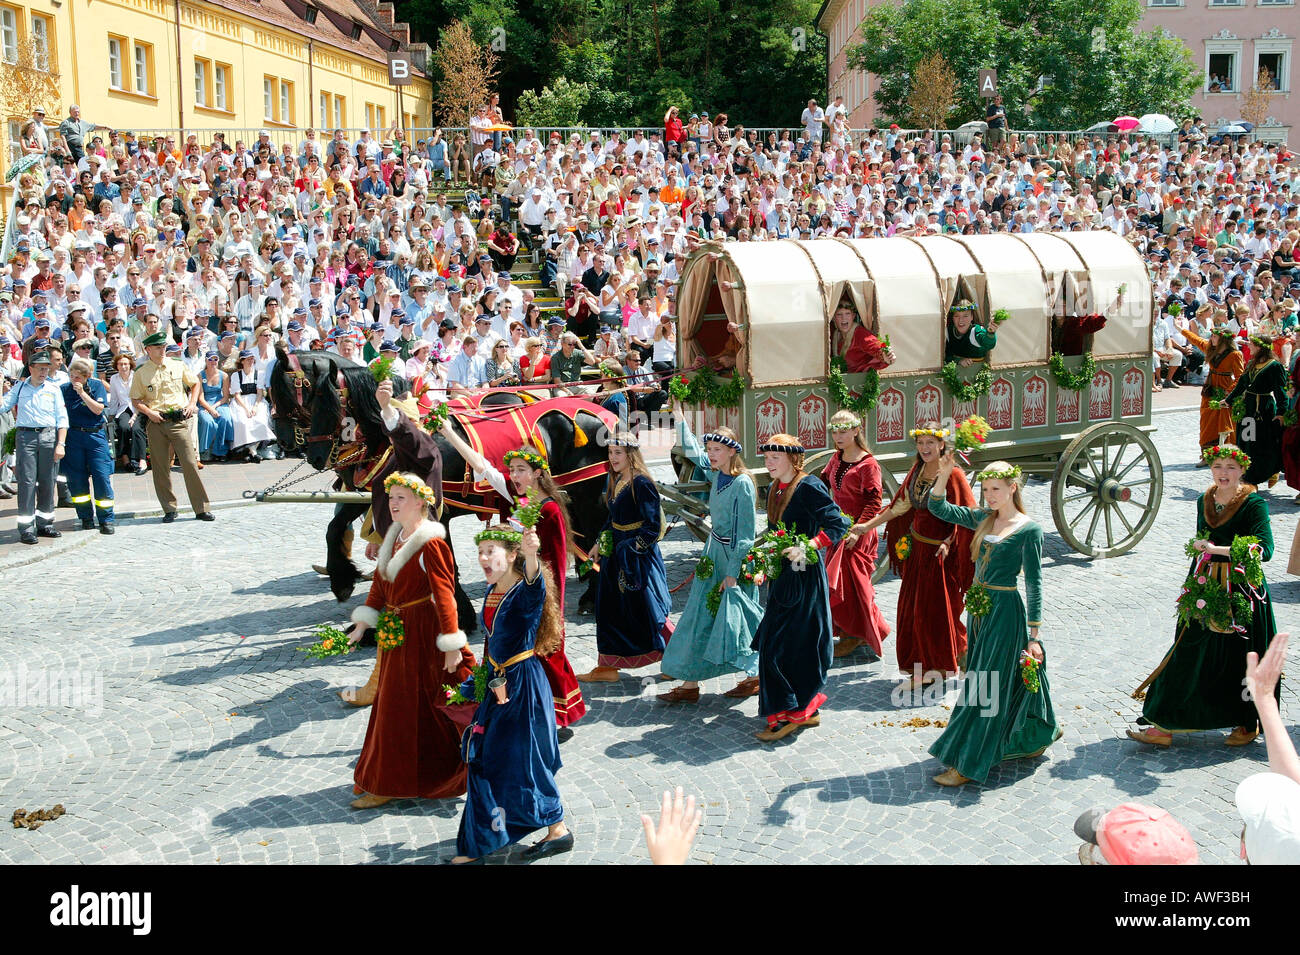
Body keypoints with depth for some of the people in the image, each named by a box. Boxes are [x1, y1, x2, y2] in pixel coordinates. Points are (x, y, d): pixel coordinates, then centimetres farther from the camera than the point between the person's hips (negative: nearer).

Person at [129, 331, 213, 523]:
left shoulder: (178, 366, 8)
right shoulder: (141, 373, 6)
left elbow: (196, 385, 19)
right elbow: (135, 400, 9)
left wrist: (192, 404, 4)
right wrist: (149, 412, -8)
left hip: (178, 420, 0)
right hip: (156, 423, 1)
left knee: (190, 463, -7)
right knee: (160, 467, 3)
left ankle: (201, 508, -1)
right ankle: (169, 509, 14)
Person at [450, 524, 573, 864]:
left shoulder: (526, 592, -20)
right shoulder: (492, 592, 4)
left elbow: (534, 585, -47)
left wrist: (531, 554, -67)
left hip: (523, 683, -9)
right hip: (498, 682, 9)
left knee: (522, 761, -3)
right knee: (487, 759, 18)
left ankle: (558, 829, 13)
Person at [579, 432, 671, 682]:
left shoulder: (641, 483, -17)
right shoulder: (615, 481, 9)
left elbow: (653, 526, -18)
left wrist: (632, 548, -20)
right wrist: (600, 543, 13)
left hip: (639, 554, -9)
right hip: (615, 552, 9)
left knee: (646, 608, -1)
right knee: (609, 606, 10)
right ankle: (607, 667, 17)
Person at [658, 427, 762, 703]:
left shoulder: (742, 483, -18)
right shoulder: (716, 475, 3)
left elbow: (744, 533, -19)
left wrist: (732, 573, -19)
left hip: (734, 555, -8)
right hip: (713, 551, 8)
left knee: (734, 616, 2)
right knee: (700, 615, 6)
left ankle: (756, 676, 20)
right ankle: (690, 683, 10)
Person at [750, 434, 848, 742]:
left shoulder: (808, 487, -14)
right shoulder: (773, 489, 12)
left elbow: (838, 524, -19)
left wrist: (807, 547, -27)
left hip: (804, 576, -9)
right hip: (782, 576, 9)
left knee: (780, 647, -7)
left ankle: (788, 715, 3)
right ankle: (805, 710, 23)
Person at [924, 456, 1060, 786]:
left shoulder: (1029, 530, -11)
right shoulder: (982, 519, 7)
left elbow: (1034, 584, -11)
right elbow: (939, 508, 7)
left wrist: (1033, 635, -13)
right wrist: (944, 474, -9)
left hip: (1005, 610, -7)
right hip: (978, 608, 7)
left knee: (986, 685, -3)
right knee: (1004, 682, 17)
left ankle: (967, 764, 3)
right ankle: (1034, 739, 36)